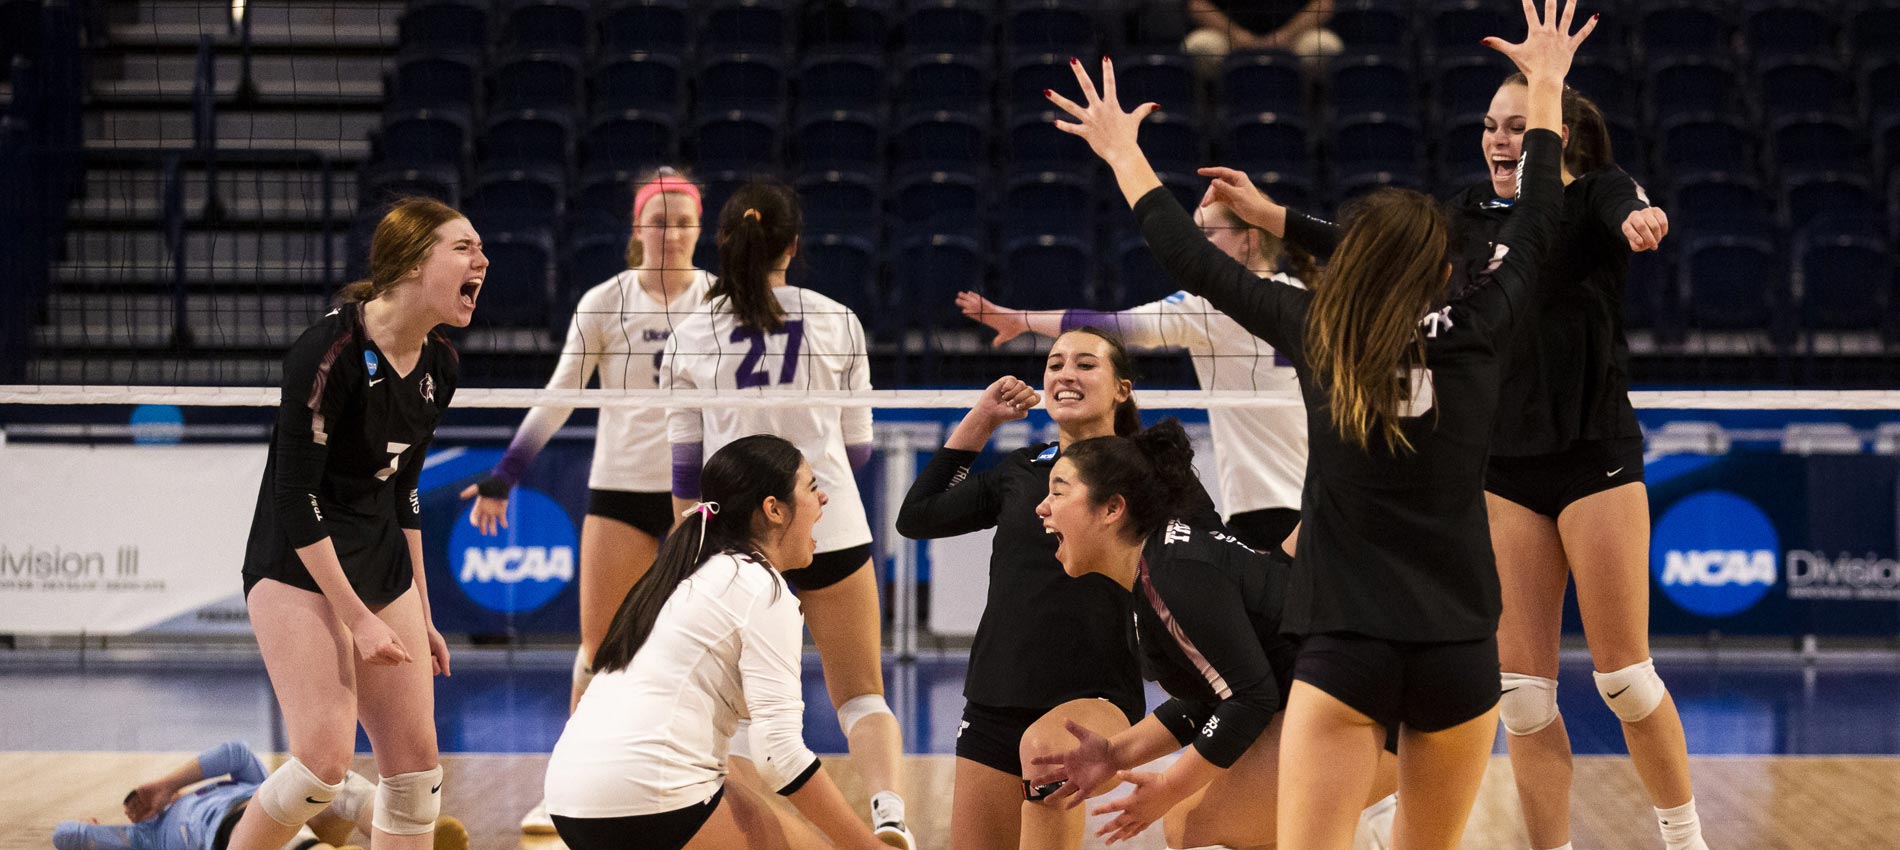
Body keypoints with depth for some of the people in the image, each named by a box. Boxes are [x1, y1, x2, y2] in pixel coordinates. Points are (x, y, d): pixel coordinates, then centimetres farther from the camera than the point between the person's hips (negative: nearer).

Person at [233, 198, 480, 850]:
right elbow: (294, 494, -19)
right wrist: (357, 618, -18)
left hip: (381, 563, 8)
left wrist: (421, 616, 17)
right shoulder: (331, 350, -20)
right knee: (327, 756, -20)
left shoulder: (438, 367, 5)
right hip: (300, 569, -8)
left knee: (416, 761, 3)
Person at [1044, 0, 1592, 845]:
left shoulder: (1315, 333, -2)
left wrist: (1122, 152, 22)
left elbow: (1194, 263, 8)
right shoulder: (1472, 333, -1)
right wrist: (1547, 85, 28)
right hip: (1459, 649, 2)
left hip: (1345, 649, -2)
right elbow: (1534, 226, 14)